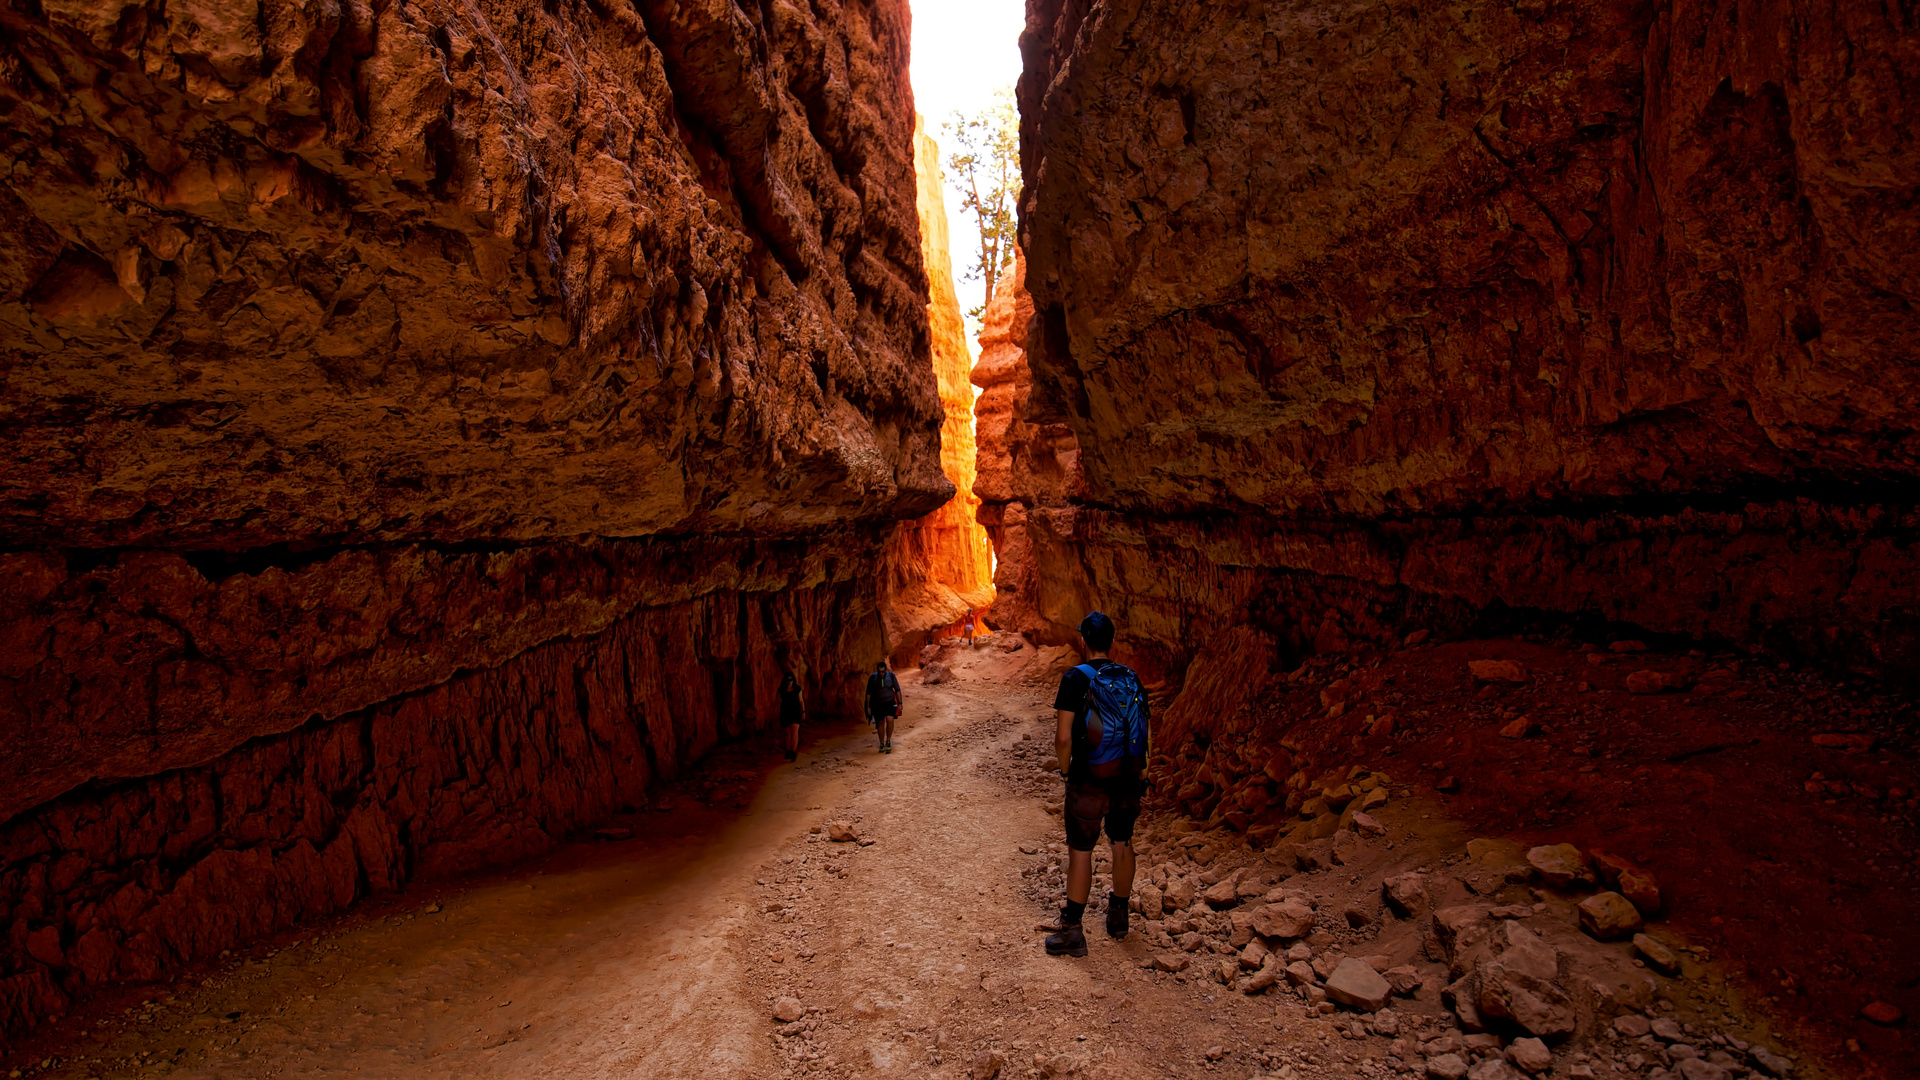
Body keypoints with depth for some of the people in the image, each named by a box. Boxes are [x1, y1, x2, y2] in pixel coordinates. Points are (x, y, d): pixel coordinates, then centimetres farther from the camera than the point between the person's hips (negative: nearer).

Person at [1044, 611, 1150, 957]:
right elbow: (1143, 730, 7)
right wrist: (1139, 778, 15)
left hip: (1089, 780, -5)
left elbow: (1064, 737, -16)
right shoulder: (1131, 678, 3)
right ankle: (1118, 916, 33)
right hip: (1128, 777, 5)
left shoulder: (1076, 678, -13)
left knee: (1080, 851, 2)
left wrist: (1065, 770, 1)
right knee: (1122, 843, 18)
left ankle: (1072, 931, 8)